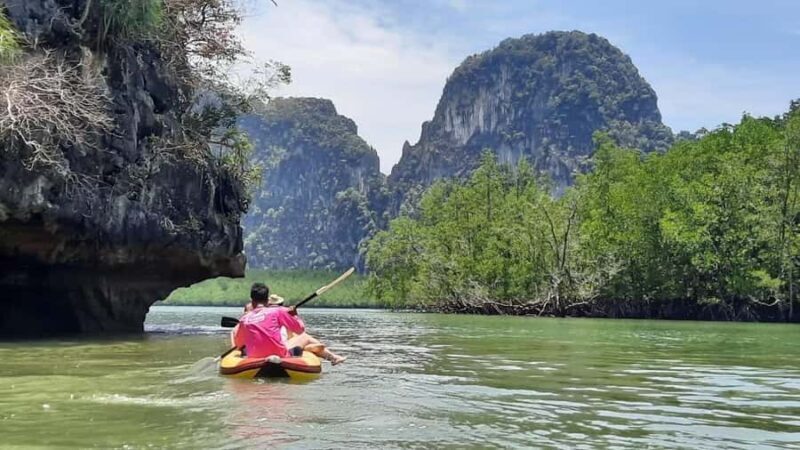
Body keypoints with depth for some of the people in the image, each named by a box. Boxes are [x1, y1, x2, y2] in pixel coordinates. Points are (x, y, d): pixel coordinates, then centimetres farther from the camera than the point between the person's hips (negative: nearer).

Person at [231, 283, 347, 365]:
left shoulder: (244, 320, -2)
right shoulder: (278, 312, -7)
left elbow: (237, 344, 10)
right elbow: (300, 329, 1)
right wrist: (295, 315, 20)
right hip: (281, 356, -3)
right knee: (306, 338, 20)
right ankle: (332, 357, 37)